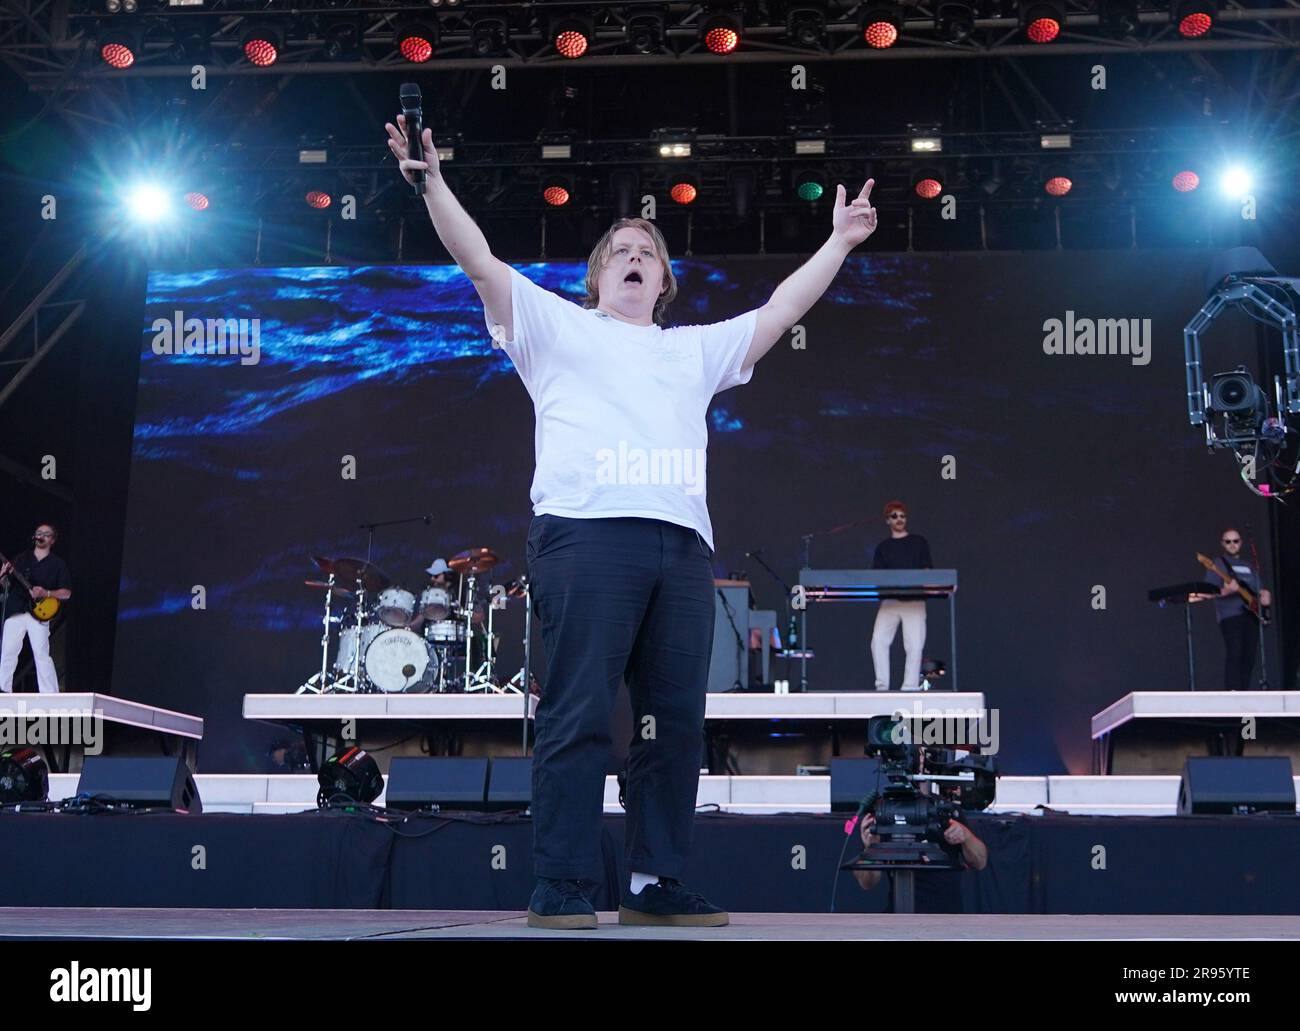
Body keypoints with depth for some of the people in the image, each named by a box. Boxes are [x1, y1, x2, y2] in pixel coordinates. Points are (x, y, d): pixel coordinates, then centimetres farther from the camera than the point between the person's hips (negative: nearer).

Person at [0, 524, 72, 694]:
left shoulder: (58, 564, 8)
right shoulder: (20, 559, 15)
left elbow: (66, 593, 4)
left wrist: (45, 593, -12)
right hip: (15, 611, 3)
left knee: (42, 655, -11)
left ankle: (51, 697, -9)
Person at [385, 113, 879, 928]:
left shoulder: (696, 349, 32)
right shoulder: (557, 326, 20)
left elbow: (781, 310, 34)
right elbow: (481, 261, 12)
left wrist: (840, 242, 34)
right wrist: (432, 182, 3)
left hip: (683, 543, 5)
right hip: (587, 532, -5)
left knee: (677, 719, 1)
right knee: (580, 715, -9)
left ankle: (657, 884, 8)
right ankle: (561, 887, -7)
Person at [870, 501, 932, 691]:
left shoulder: (919, 542, 13)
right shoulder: (883, 547, 17)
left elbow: (927, 570, 7)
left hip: (914, 599, -1)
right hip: (889, 600, 1)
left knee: (914, 645, -10)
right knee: (878, 641, -15)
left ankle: (910, 688, -7)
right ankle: (882, 686, -11)